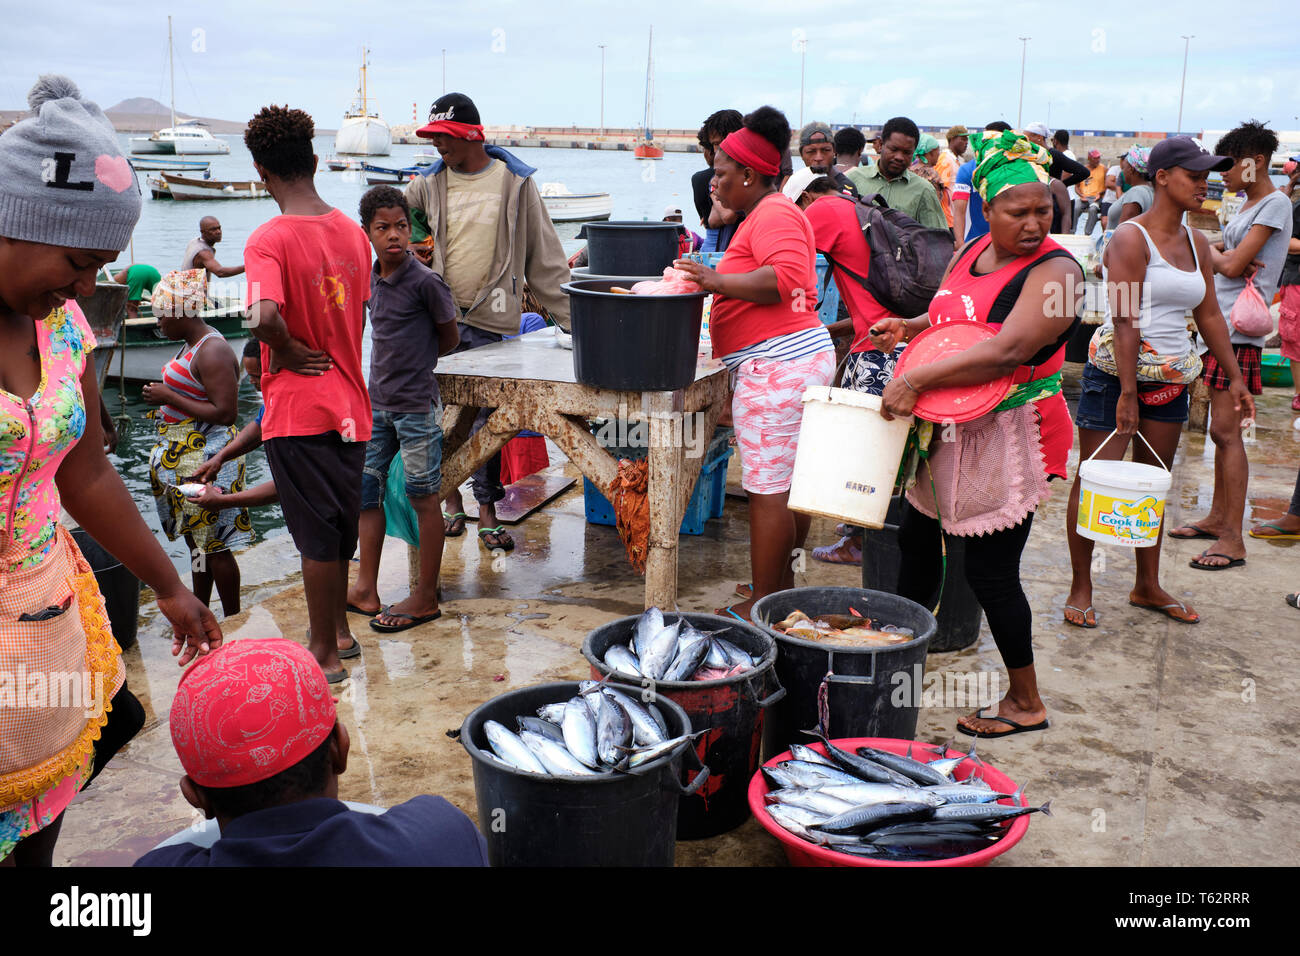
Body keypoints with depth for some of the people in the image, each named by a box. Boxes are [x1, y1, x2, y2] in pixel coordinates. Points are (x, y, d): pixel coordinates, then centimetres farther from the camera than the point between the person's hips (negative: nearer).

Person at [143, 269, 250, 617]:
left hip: (206, 460, -10)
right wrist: (165, 396, 8)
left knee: (213, 543, -2)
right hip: (187, 458, 10)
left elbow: (225, 412, -25)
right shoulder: (193, 344, 13)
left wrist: (170, 397, -19)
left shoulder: (212, 352, -19)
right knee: (198, 539, 18)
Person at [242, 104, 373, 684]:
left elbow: (265, 316, -35)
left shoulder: (269, 240, -18)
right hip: (350, 402, 6)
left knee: (316, 535, 3)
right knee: (341, 524, 19)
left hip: (299, 409, -6)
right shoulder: (352, 232, 4)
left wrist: (287, 350, -16)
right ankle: (338, 630, 35)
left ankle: (324, 655, 16)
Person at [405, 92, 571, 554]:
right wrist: (412, 253, 0)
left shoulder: (515, 182, 2)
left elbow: (545, 258, 4)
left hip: (490, 320, -2)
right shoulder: (428, 184, 8)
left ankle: (487, 511, 10)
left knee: (489, 416, 0)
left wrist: (570, 318, 0)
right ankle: (451, 498, 23)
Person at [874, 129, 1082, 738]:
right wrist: (908, 327, 5)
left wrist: (916, 379, -30)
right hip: (950, 428, 8)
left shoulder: (1055, 270, -17)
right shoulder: (972, 252, 7)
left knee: (990, 569, -3)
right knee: (918, 538, 19)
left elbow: (1007, 352, -30)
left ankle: (1026, 702, 14)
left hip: (1009, 436, -8)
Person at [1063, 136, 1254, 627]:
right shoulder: (1131, 238, -11)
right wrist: (1127, 395, -22)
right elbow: (1124, 320, -18)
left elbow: (1209, 314, 18)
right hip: (1115, 371, -7)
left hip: (1171, 379, 7)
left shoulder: (1196, 243, 12)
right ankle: (1080, 589, 7)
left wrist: (1235, 378, 15)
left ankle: (1147, 586, 23)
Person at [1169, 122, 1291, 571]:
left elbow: (1230, 265, -14)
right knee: (1221, 429, 14)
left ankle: (1233, 540, -6)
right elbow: (1222, 260, 14)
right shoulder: (1247, 205, 19)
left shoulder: (1275, 204, -8)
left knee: (1226, 430, -10)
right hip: (1220, 324, 9)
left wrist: (1211, 251, 5)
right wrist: (1227, 258, -7)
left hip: (1240, 329, -9)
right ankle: (1218, 517, 23)